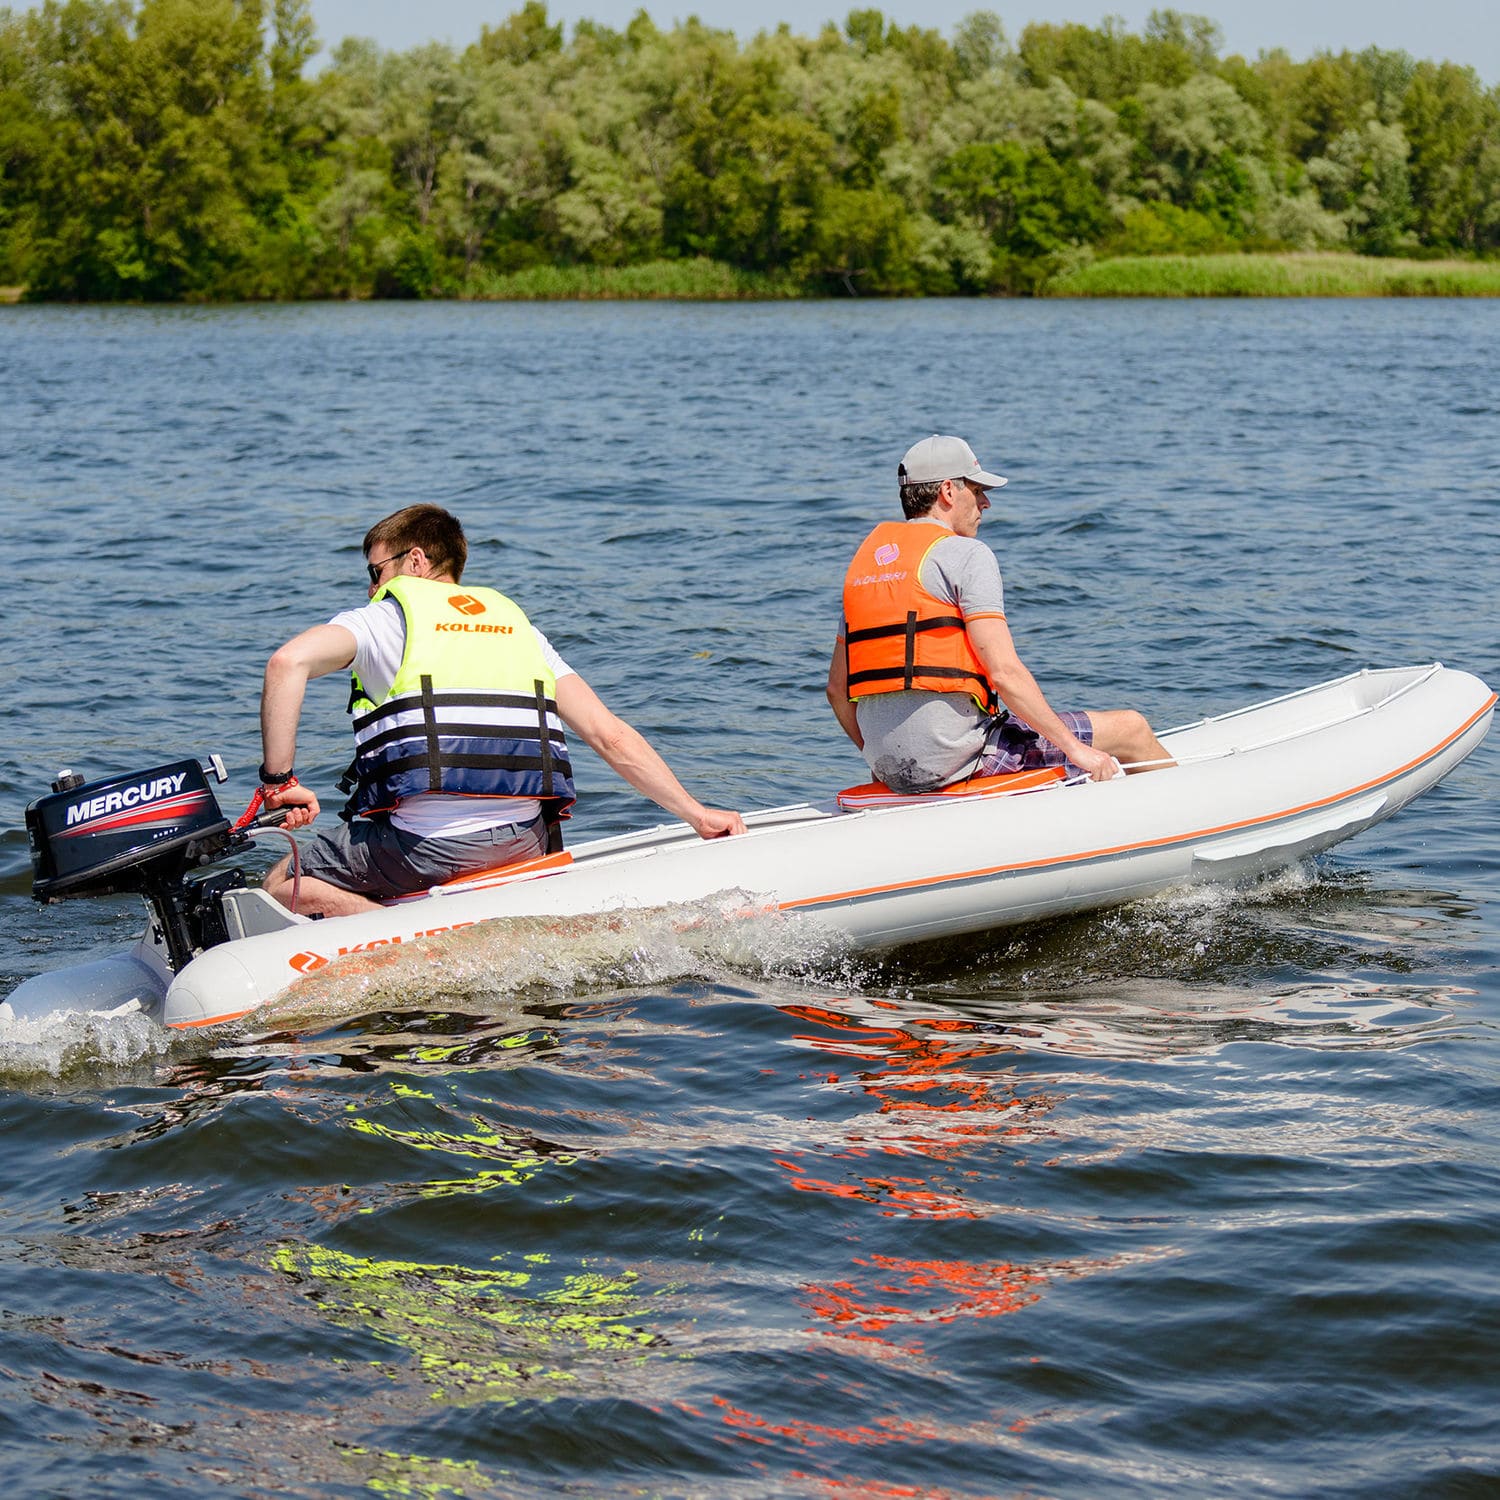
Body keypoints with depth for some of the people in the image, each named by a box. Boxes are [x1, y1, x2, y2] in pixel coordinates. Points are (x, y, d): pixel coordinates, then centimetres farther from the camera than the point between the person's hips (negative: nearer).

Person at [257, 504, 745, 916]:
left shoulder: (385, 617, 8)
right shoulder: (518, 625, 20)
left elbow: (288, 662, -13)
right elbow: (611, 737, 11)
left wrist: (278, 779, -6)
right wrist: (697, 814, 16)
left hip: (425, 842, -5)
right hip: (521, 846, 5)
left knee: (282, 885, 14)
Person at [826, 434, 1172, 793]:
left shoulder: (865, 557, 16)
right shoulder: (966, 553, -7)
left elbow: (837, 688, 16)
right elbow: (1005, 672, -15)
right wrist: (1075, 749, -9)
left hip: (889, 769, 8)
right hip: (956, 755, -8)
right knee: (1130, 727, 3)